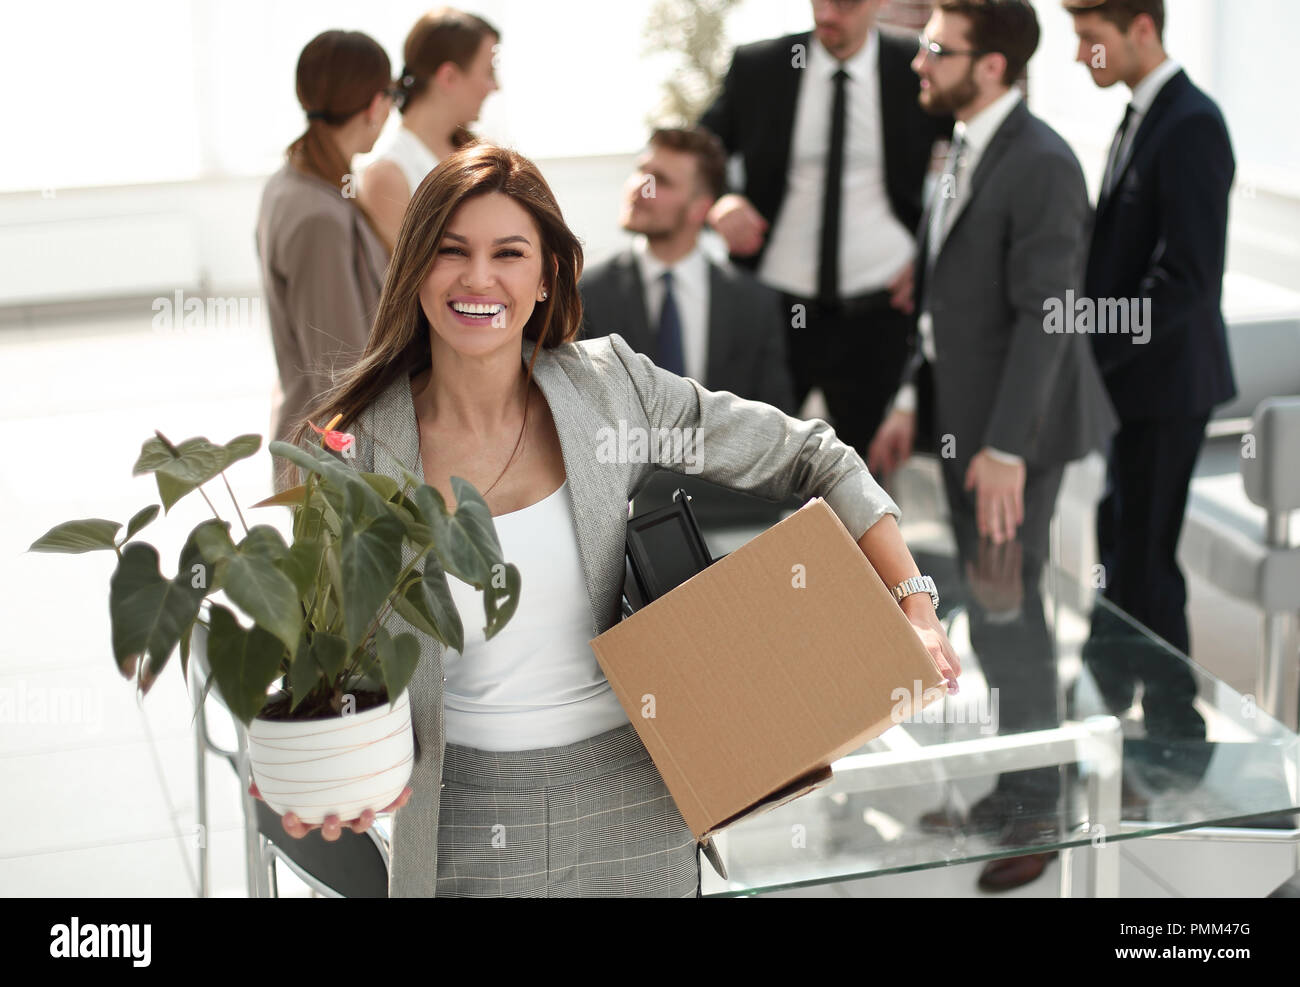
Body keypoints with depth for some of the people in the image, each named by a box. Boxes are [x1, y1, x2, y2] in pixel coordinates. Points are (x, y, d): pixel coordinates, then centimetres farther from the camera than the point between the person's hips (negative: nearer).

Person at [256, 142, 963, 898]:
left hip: (634, 805, 1)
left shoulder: (612, 388, -6)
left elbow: (810, 458, -1)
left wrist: (914, 605, -10)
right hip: (468, 819, -1)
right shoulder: (350, 455, -8)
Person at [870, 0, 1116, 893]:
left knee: (1008, 615, 0)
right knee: (991, 612, 16)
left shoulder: (1041, 164, -19)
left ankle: (1033, 813, 16)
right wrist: (914, 400, 12)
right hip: (962, 416, 9)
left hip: (1013, 427, -9)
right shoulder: (964, 152, 9)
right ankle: (1010, 783, 31)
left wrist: (1005, 449, -23)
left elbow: (1043, 317, -22)